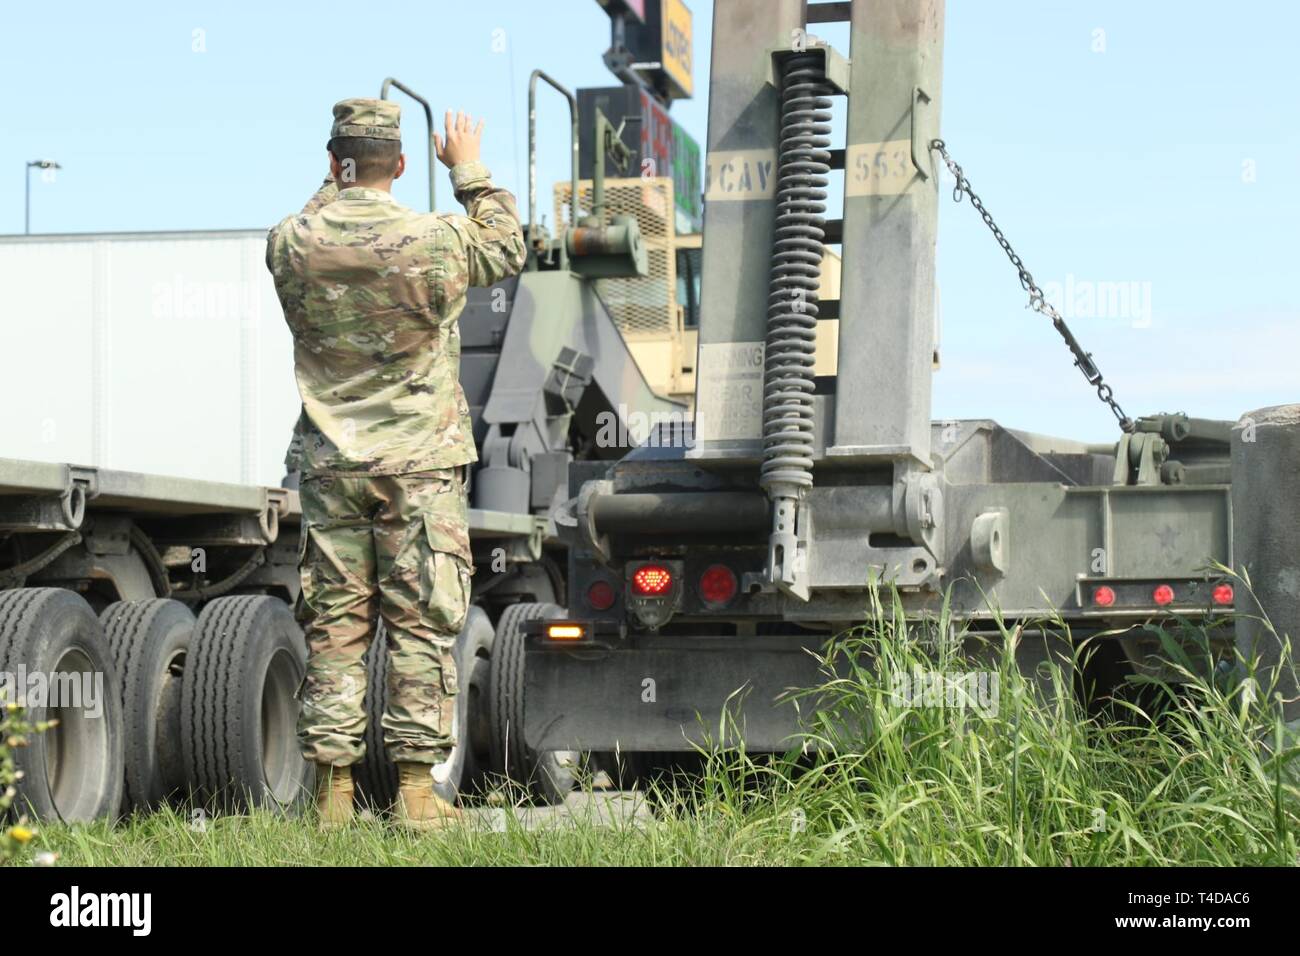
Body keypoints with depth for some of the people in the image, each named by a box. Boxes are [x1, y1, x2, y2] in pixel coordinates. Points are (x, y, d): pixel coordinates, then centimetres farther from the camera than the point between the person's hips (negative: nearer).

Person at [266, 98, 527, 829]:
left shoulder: (291, 245, -3)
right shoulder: (436, 241, -11)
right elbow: (509, 248, 10)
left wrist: (336, 186, 30)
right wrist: (472, 172, 20)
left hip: (331, 465, 3)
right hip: (420, 465, -3)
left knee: (335, 626, 7)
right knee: (422, 626, 1)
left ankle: (333, 788, 8)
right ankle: (417, 786, 0)